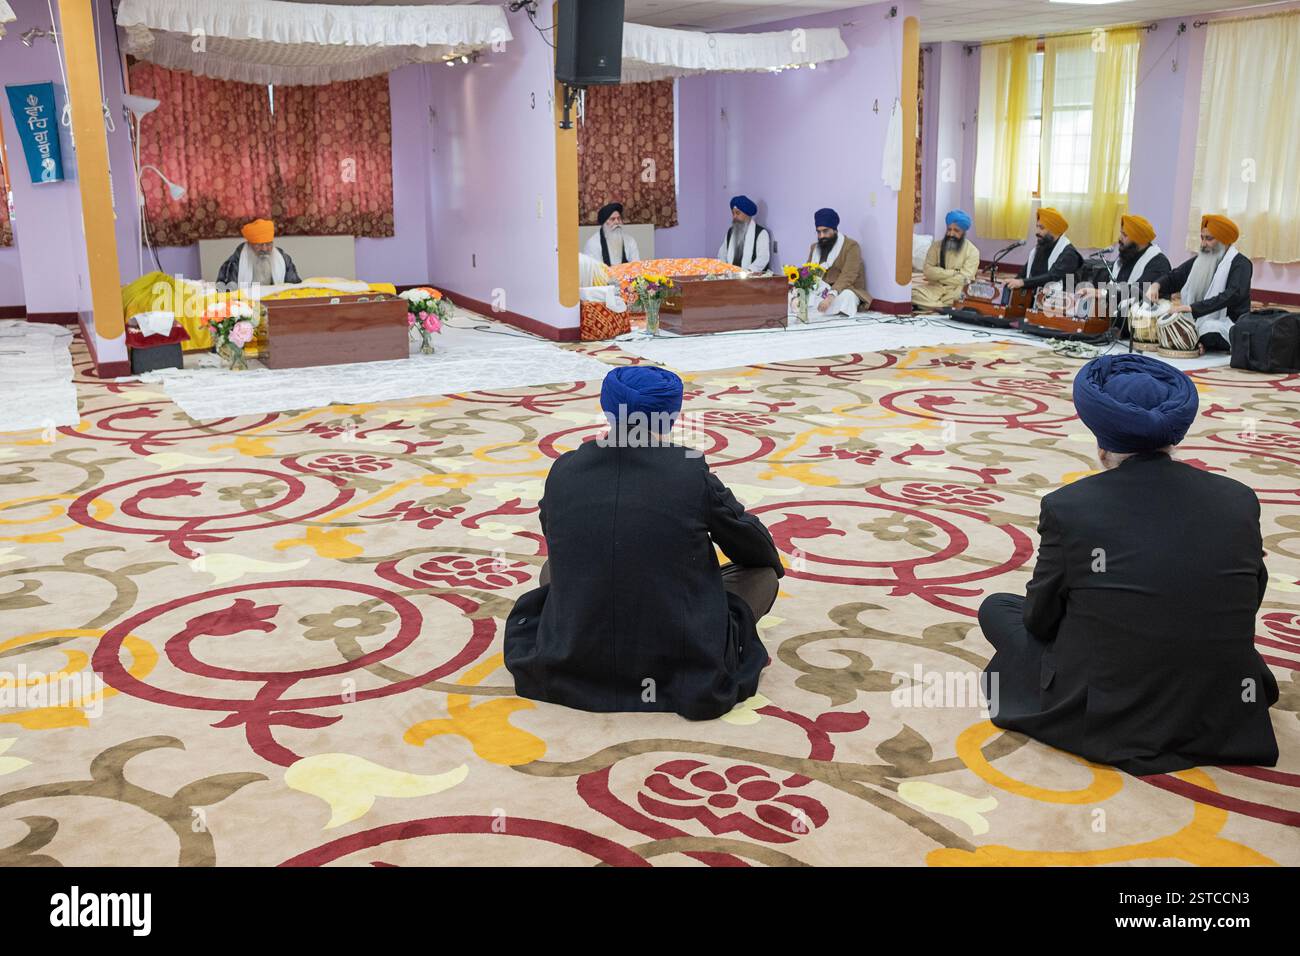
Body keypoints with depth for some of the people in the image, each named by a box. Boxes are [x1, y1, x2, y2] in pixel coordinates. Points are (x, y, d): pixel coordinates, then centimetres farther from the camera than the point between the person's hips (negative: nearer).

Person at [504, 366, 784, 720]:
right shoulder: (691, 472, -11)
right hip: (679, 663, -2)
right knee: (761, 573, 17)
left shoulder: (564, 470, -3)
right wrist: (773, 568, 28)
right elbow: (757, 548, 3)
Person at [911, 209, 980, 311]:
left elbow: (963, 279, -12)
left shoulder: (972, 251, -3)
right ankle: (945, 308, -29)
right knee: (912, 293, -28)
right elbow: (928, 271, -4)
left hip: (956, 291, -3)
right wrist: (954, 272, -11)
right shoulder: (937, 245, 7)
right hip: (935, 288, 3)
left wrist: (938, 275, -6)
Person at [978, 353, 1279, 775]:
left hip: (1105, 722, -4)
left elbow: (1040, 620, -3)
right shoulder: (1240, 500, -6)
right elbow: (1247, 604, 8)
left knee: (996, 607, 15)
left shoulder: (1067, 507, -15)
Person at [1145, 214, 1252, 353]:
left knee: (1208, 335, -38)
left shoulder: (1240, 263, -7)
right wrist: (1156, 285, -9)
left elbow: (1232, 295, -22)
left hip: (1225, 326, -6)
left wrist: (1192, 307, -33)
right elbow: (1173, 278, 17)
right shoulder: (1200, 260, 15)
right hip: (1197, 322, 6)